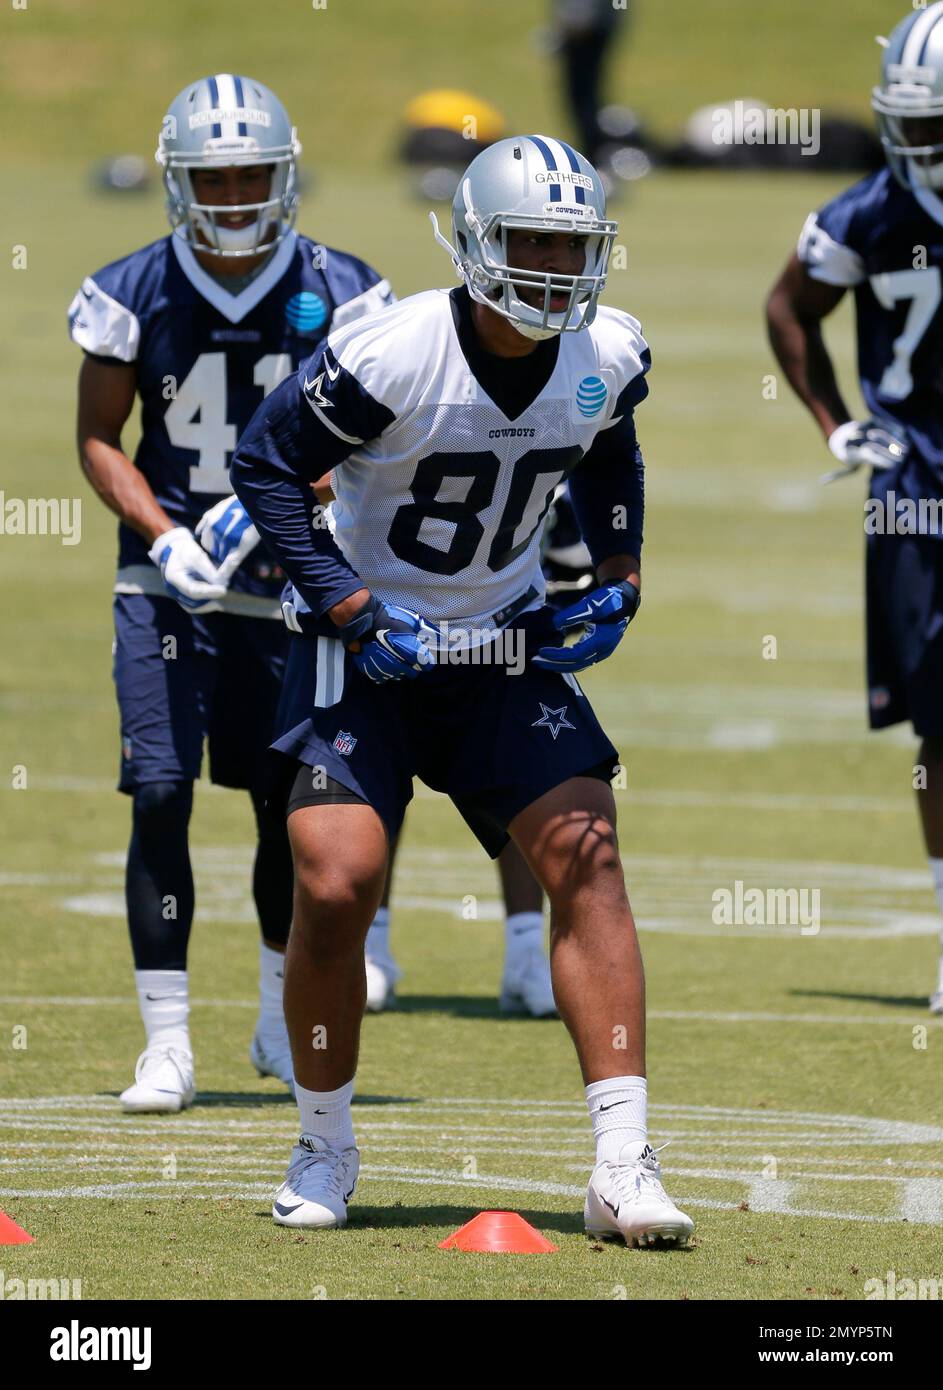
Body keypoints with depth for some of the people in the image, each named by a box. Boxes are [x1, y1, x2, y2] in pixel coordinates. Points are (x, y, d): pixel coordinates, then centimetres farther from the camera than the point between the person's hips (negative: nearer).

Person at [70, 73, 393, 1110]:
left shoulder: (333, 294, -3)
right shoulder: (135, 294, -5)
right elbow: (98, 439, 3)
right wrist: (165, 537, -11)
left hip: (285, 584, 1)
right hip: (167, 582, -1)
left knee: (286, 802, 8)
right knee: (159, 795, -12)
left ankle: (280, 1022, 30)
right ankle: (166, 1043, -8)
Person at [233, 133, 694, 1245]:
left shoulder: (606, 359, -6)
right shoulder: (392, 356, -23)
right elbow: (266, 465, -12)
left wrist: (617, 578, 3)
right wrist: (351, 611, -18)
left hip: (508, 648, 4)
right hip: (367, 647, -4)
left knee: (586, 856, -13)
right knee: (335, 883, -14)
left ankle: (623, 1166, -14)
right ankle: (324, 1148, 10)